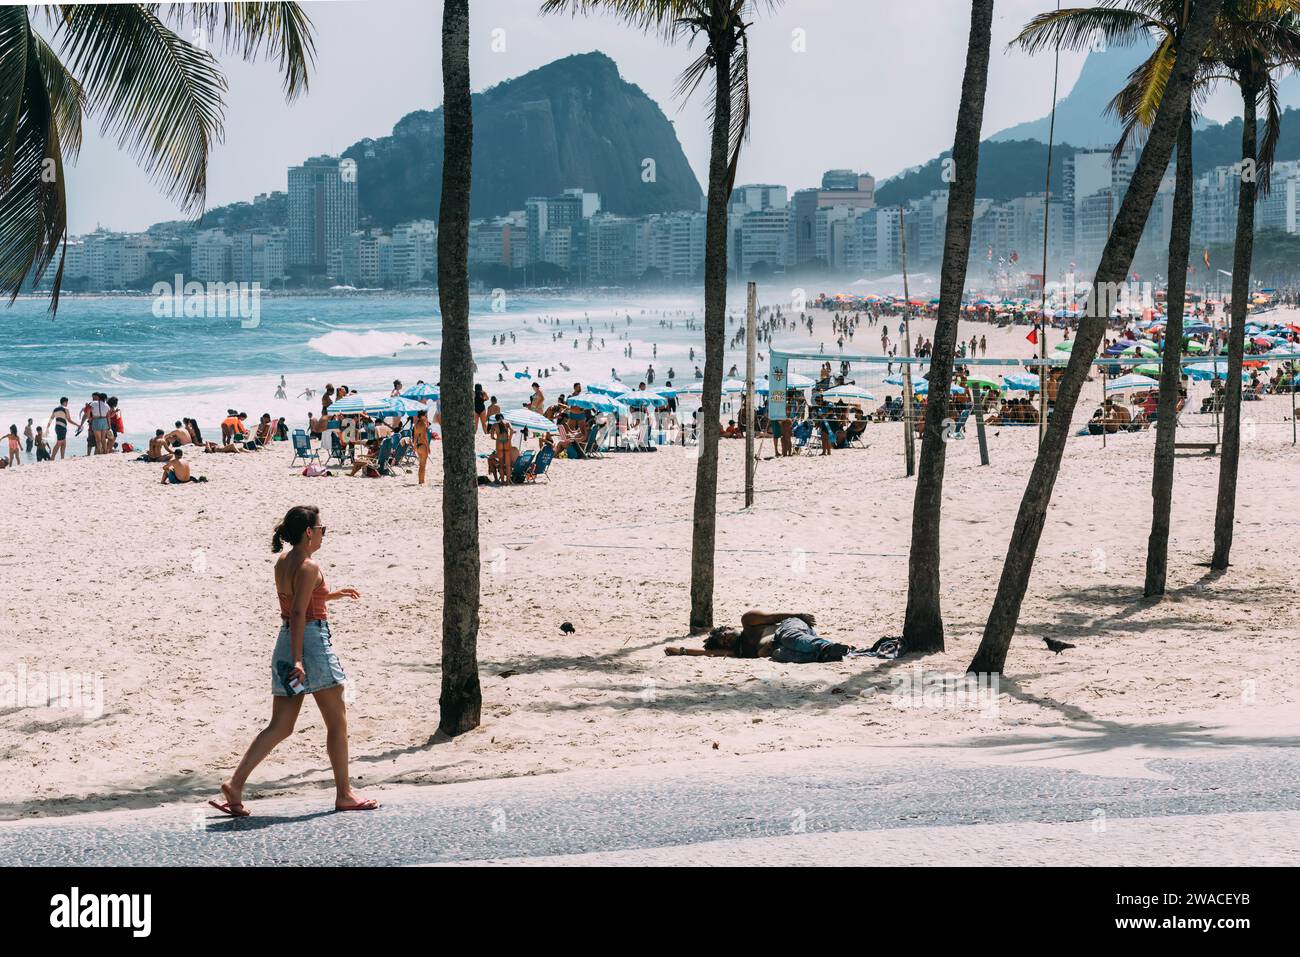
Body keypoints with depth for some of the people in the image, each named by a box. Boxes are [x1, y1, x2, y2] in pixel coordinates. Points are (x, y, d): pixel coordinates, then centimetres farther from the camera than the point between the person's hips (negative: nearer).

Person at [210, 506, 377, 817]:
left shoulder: (282, 563, 12)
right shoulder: (309, 567, -14)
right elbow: (298, 613, -20)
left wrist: (333, 595, 32)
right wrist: (298, 660, -24)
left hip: (285, 642, 8)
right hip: (312, 641, -8)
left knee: (280, 727, 8)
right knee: (337, 721, 5)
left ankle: (235, 783, -4)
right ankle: (344, 794, 11)